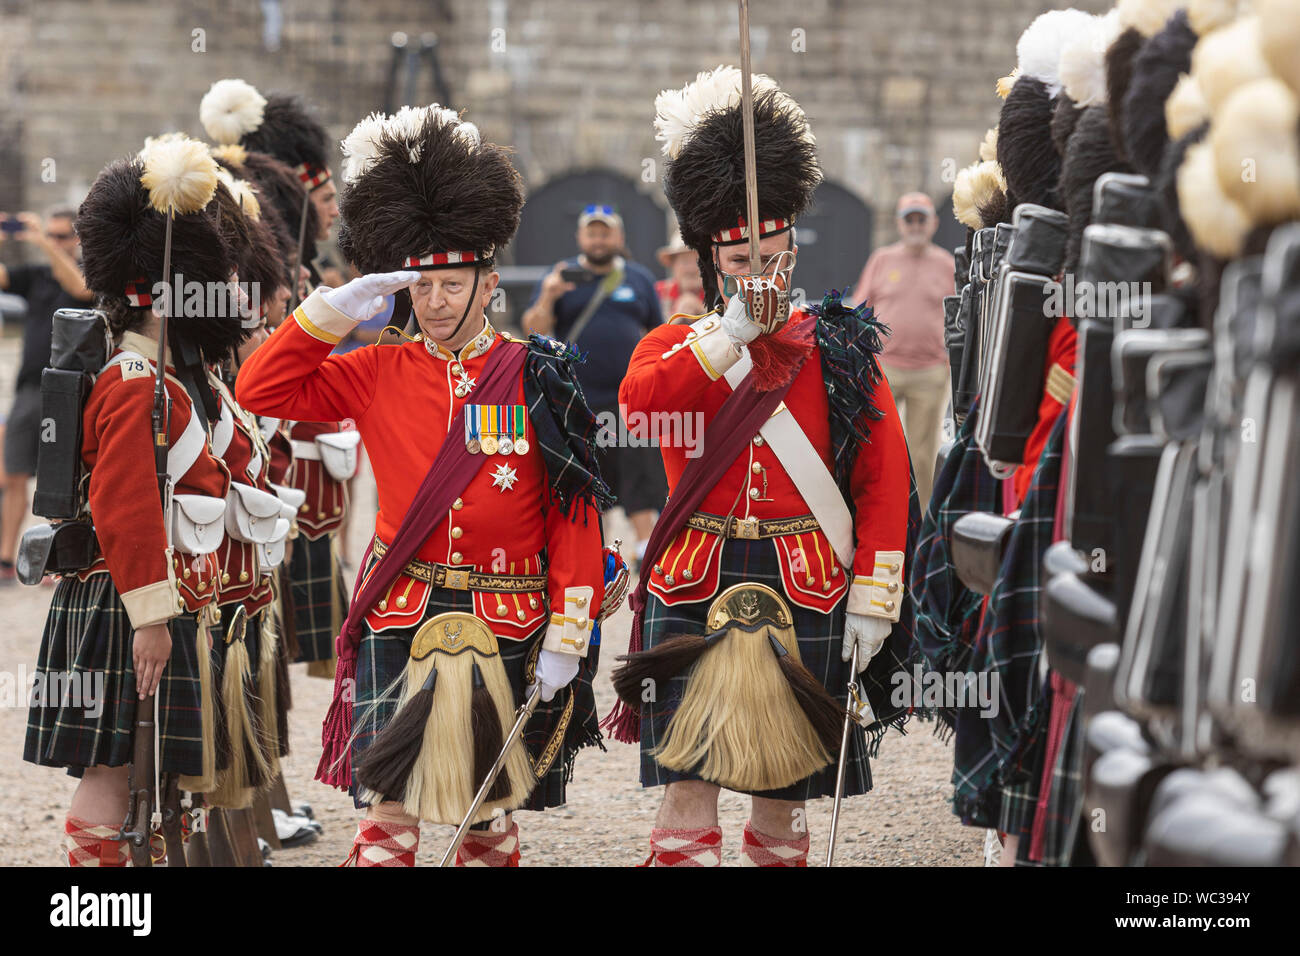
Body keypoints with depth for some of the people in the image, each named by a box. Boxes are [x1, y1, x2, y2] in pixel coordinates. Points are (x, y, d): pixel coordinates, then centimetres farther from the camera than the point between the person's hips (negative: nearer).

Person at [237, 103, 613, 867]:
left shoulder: (538, 379, -2)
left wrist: (567, 637, -8)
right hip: (401, 623, 1)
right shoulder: (379, 375, 4)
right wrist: (338, 312, -5)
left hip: (506, 626, 0)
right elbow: (261, 390, 2)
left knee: (493, 810, 10)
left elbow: (576, 517, -2)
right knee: (391, 806, -4)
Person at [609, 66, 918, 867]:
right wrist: (731, 334, -19)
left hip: (804, 595, 0)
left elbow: (885, 479, 2)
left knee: (783, 792, 7)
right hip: (693, 592, 0)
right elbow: (639, 401, -16)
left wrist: (873, 597, -6)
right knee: (687, 786, -8)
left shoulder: (841, 351, 6)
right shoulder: (676, 347, 8)